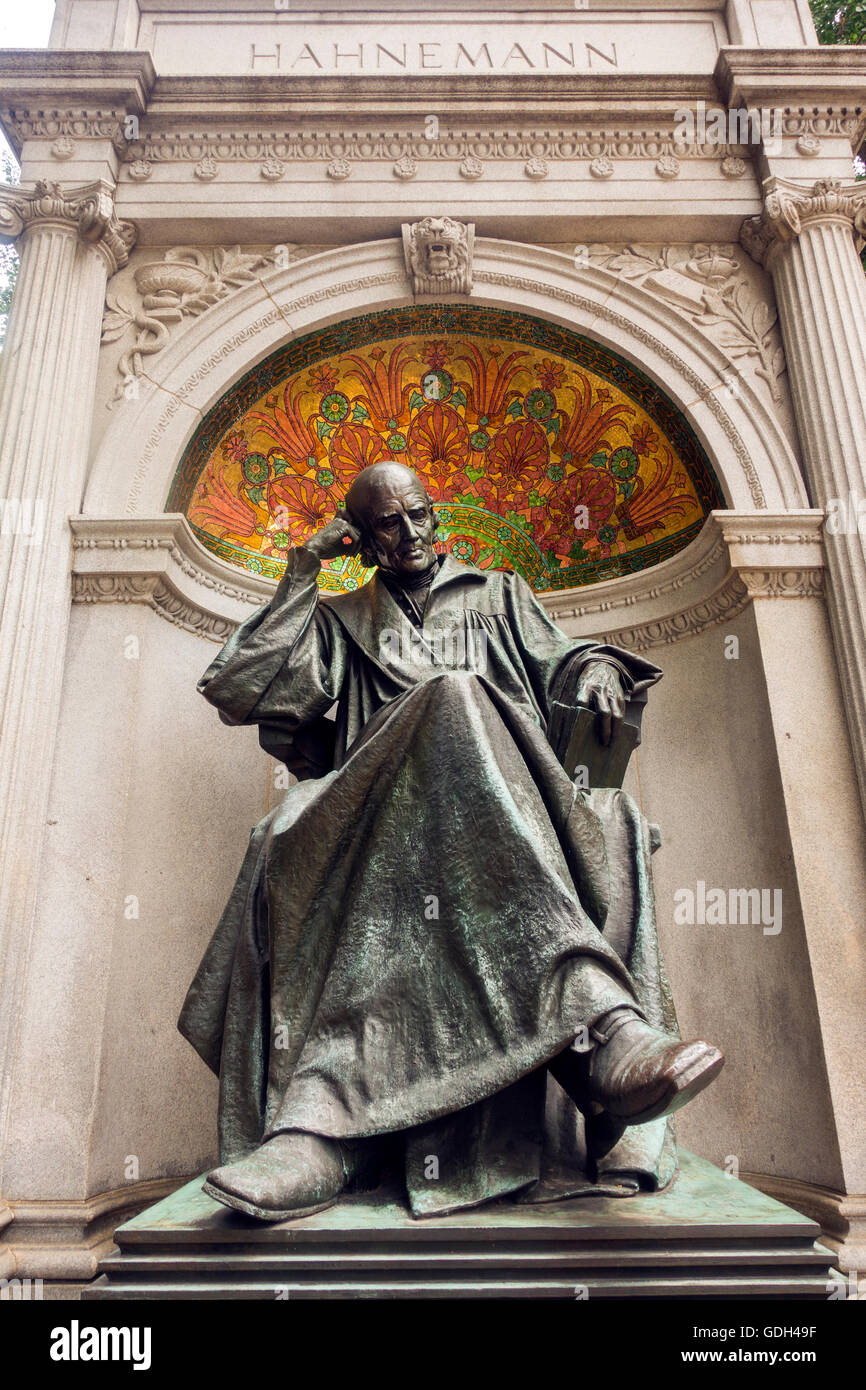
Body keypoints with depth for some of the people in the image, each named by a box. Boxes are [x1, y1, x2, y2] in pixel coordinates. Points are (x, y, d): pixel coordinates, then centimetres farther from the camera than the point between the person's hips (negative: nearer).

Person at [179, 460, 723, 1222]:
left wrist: (597, 665, -4)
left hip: (506, 806, 1)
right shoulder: (341, 620, 29)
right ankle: (603, 1025, -53)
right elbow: (238, 691, 16)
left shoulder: (498, 595, 32)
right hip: (381, 812, 0)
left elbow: (558, 657, 20)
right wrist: (301, 576, 18)